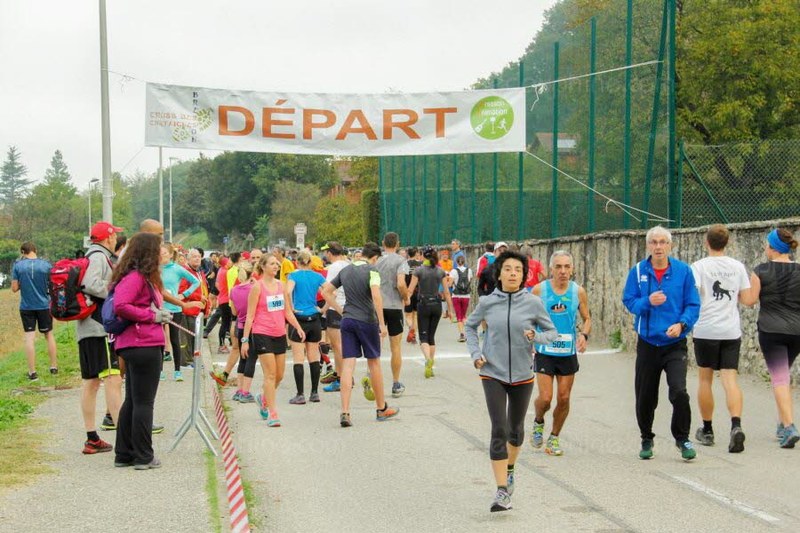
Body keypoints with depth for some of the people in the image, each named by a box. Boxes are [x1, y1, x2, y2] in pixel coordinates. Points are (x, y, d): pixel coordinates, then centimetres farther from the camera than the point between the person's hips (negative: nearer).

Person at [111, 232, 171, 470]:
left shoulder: (142, 277, 16)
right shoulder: (135, 276, -15)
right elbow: (120, 307, -26)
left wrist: (160, 313, 9)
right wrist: (153, 315, -18)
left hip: (137, 346, 10)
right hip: (144, 345, -10)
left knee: (133, 401, 15)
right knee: (144, 403, -2)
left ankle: (124, 454, 22)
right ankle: (144, 457, 5)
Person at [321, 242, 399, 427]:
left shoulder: (345, 270, 11)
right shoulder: (371, 271, -8)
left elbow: (326, 291, 14)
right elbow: (376, 296, -23)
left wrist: (340, 311, 14)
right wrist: (382, 323, -20)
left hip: (347, 320, 4)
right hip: (367, 321, -4)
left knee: (348, 366, 0)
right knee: (374, 364, 11)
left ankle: (345, 412, -9)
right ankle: (381, 409, 23)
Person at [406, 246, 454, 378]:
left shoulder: (419, 271, -8)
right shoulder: (441, 272, 2)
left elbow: (410, 290, -10)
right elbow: (446, 292, 3)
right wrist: (450, 309, 9)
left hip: (423, 304, -3)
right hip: (436, 305, 3)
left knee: (423, 336, 0)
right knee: (432, 336, 14)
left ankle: (428, 359, -27)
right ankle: (430, 367, 13)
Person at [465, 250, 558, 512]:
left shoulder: (533, 303, -7)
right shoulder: (487, 302, -4)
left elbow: (552, 332, 1)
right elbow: (470, 326, 13)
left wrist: (536, 336, -20)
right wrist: (475, 353, 1)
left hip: (522, 374, 1)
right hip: (493, 374, -1)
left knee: (515, 429, 17)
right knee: (499, 430, -11)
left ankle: (509, 469, 45)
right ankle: (502, 491, -11)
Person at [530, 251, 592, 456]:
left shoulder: (578, 292, -2)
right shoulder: (539, 290, -7)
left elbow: (587, 318, 8)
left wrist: (584, 335, -12)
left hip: (568, 352, 2)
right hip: (544, 352, -2)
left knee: (564, 398, 5)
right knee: (545, 398, -8)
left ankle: (554, 437, 25)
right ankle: (538, 422, 25)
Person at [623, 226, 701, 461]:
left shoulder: (683, 271, -2)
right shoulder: (638, 271, 1)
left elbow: (693, 305, -1)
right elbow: (629, 301, 1)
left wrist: (682, 324, -18)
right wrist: (647, 302, -18)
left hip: (675, 344, -2)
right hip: (647, 344, 2)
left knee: (679, 391, -18)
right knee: (645, 397, 10)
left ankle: (682, 438, 2)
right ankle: (646, 439, 32)